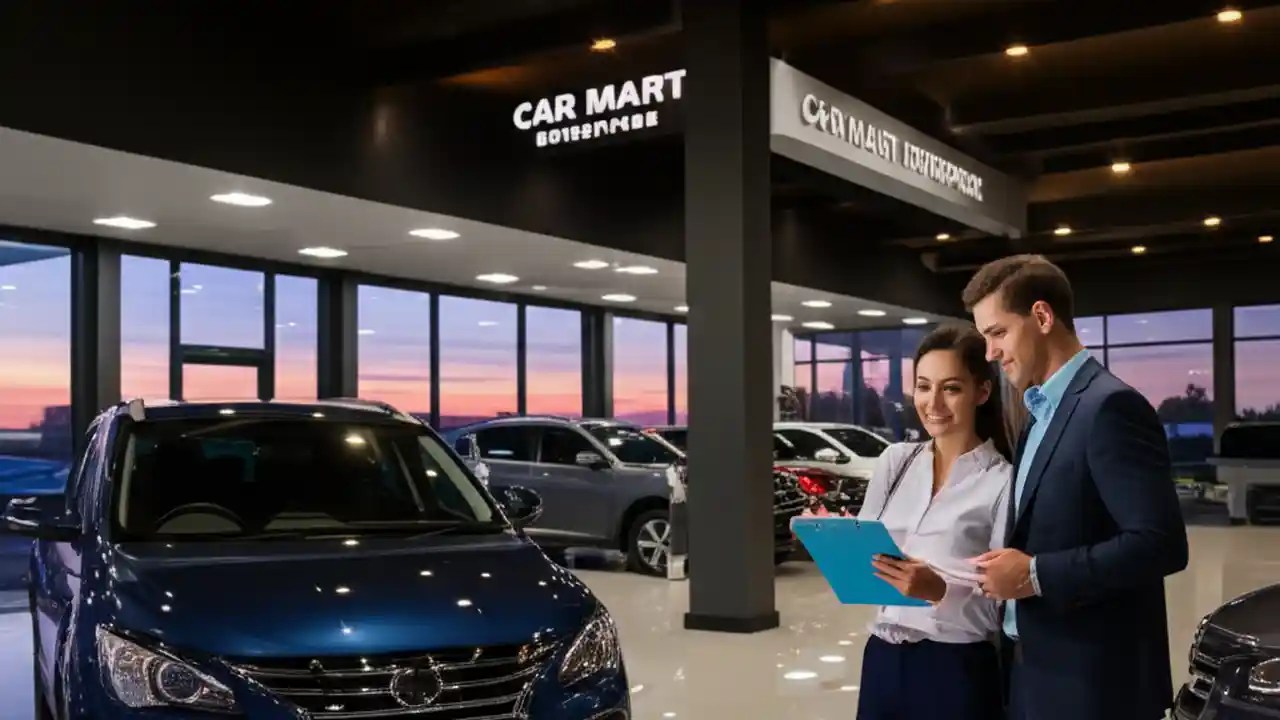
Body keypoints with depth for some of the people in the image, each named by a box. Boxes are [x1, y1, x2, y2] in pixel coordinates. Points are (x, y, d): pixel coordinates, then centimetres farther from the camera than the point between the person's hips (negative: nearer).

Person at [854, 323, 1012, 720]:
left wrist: (939, 591, -26)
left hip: (955, 672, -4)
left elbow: (1002, 608, -10)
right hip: (881, 660, 4)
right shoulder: (895, 460, 5)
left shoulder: (1003, 481, -9)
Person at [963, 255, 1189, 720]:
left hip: (1091, 682, -8)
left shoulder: (1110, 406, -15)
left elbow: (1161, 542, -22)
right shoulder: (1042, 415, 14)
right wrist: (1006, 569, 2)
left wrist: (1036, 574, -20)